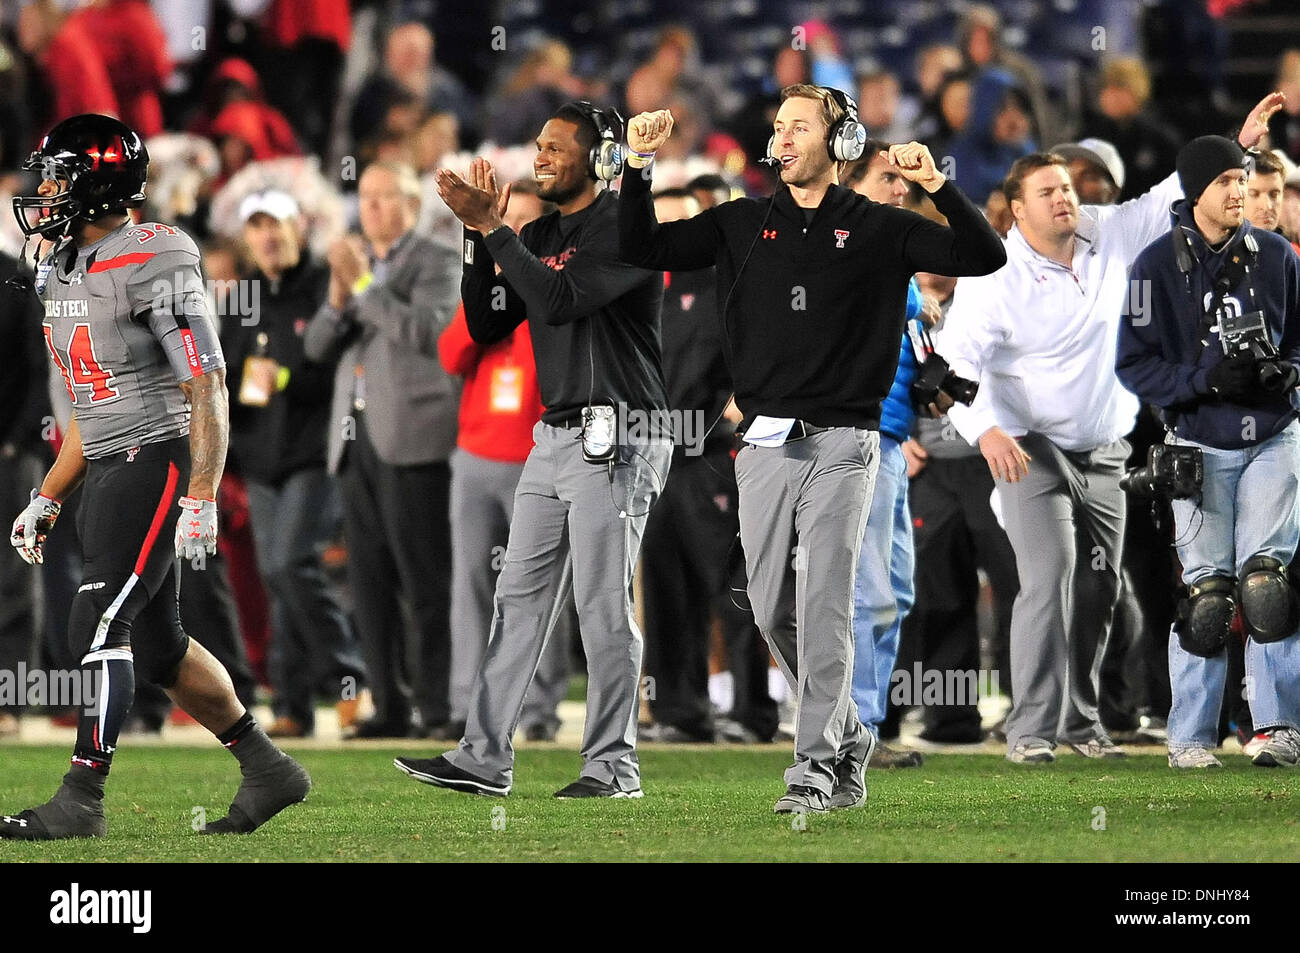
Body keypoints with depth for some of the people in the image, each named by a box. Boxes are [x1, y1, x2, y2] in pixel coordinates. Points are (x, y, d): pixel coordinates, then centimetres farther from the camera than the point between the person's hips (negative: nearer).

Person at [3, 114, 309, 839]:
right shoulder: (70, 272, 13)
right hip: (111, 474, 9)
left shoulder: (153, 267, -16)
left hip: (159, 463, -9)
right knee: (159, 648, 12)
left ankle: (81, 801, -10)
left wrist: (202, 501, -23)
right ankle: (269, 771, 23)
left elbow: (207, 389, -18)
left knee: (100, 627, -13)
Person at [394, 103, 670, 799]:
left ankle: (613, 764, 2)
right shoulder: (536, 237, 15)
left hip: (615, 439, -9)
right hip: (555, 437, 9)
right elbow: (487, 326, 12)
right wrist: (480, 237, 1)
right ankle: (484, 760, 8)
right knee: (520, 597, 7)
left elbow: (559, 300, -24)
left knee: (603, 606, -5)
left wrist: (492, 227, -20)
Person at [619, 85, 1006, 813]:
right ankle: (849, 737, 23)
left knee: (824, 608, -9)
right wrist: (641, 167, -2)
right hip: (767, 443, 4)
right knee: (774, 611, 5)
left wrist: (937, 186, -17)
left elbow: (986, 256, -4)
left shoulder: (877, 229, 2)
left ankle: (818, 767, -8)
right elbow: (642, 249, 10)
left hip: (841, 444, -4)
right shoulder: (744, 224, 11)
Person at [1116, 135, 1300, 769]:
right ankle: (1191, 736, 5)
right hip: (1200, 447, -2)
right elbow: (1134, 365, -5)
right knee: (1205, 590, -3)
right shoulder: (1158, 265, -3)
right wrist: (1207, 379, -18)